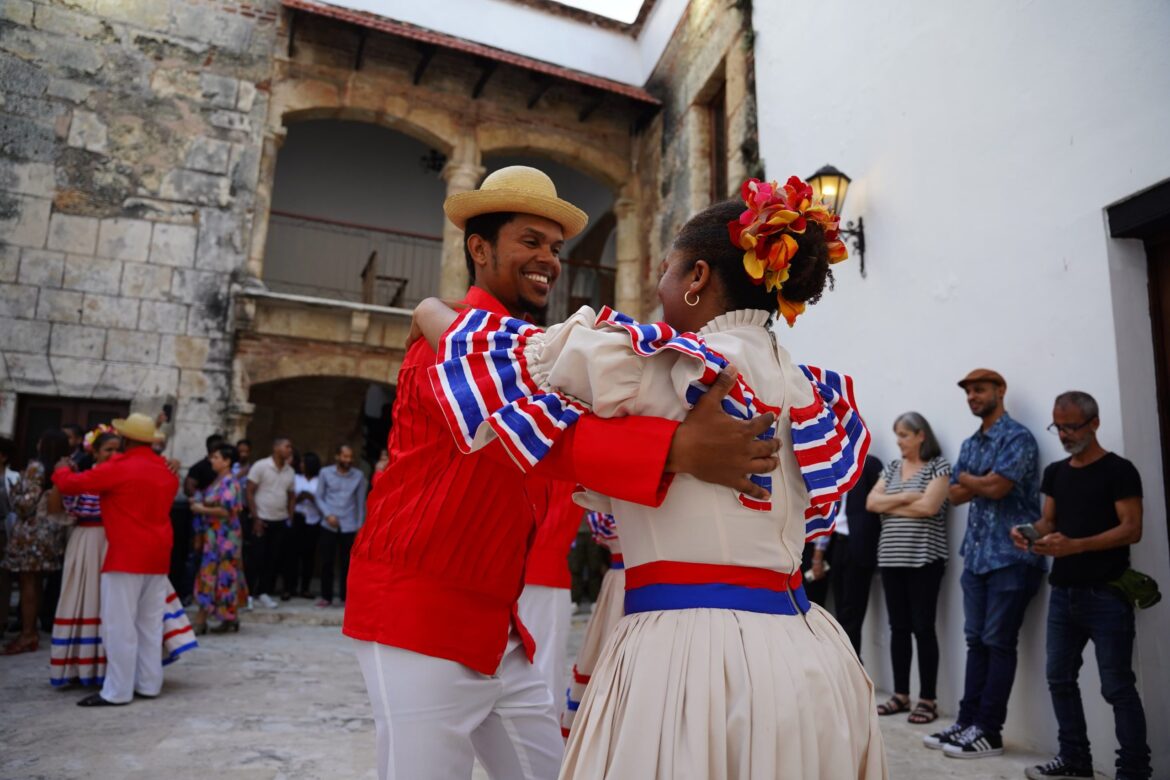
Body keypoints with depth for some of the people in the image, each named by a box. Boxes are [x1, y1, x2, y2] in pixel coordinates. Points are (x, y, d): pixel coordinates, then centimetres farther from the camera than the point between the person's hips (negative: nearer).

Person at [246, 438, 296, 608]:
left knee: (275, 558, 4)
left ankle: (265, 593, 13)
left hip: (281, 521, 4)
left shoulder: (290, 471, 7)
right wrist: (255, 518, -11)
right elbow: (249, 492, -8)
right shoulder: (260, 466, -7)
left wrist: (290, 517, 5)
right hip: (262, 520, -4)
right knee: (258, 558, 0)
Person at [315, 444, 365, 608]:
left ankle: (345, 597, 14)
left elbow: (361, 502, 7)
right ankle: (326, 596, 16)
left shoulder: (359, 476, 2)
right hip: (328, 525, 0)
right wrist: (327, 514, -11)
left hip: (349, 527, 0)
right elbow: (319, 497, 3)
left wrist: (360, 526, 5)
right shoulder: (325, 473, 1)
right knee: (326, 562, 4)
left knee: (347, 563, 3)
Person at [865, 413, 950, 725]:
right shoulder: (892, 467, 13)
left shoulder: (938, 466, -4)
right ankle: (900, 695, 18)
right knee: (899, 628, 10)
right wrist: (903, 497, -11)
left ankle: (928, 699, 8)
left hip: (923, 559, -5)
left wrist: (889, 506, -6)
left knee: (923, 628, -1)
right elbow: (871, 503, 3)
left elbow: (928, 507, -17)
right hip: (891, 558, 5)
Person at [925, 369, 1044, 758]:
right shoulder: (969, 445, 16)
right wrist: (982, 482, -7)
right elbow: (955, 495, 11)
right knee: (976, 641, 10)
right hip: (975, 556, 7)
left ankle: (988, 731, 5)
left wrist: (967, 478, -1)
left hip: (1010, 557, -7)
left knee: (999, 644, -2)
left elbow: (997, 487, -20)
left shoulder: (1017, 437, -9)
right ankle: (968, 721, 16)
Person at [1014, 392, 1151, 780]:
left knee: (1117, 686, -1)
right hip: (1063, 593, 7)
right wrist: (1029, 533, -8)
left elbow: (1131, 529, -14)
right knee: (1060, 677, 12)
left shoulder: (1118, 471, -7)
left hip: (1107, 596, -7)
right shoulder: (1055, 472, 12)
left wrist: (1074, 545, -25)